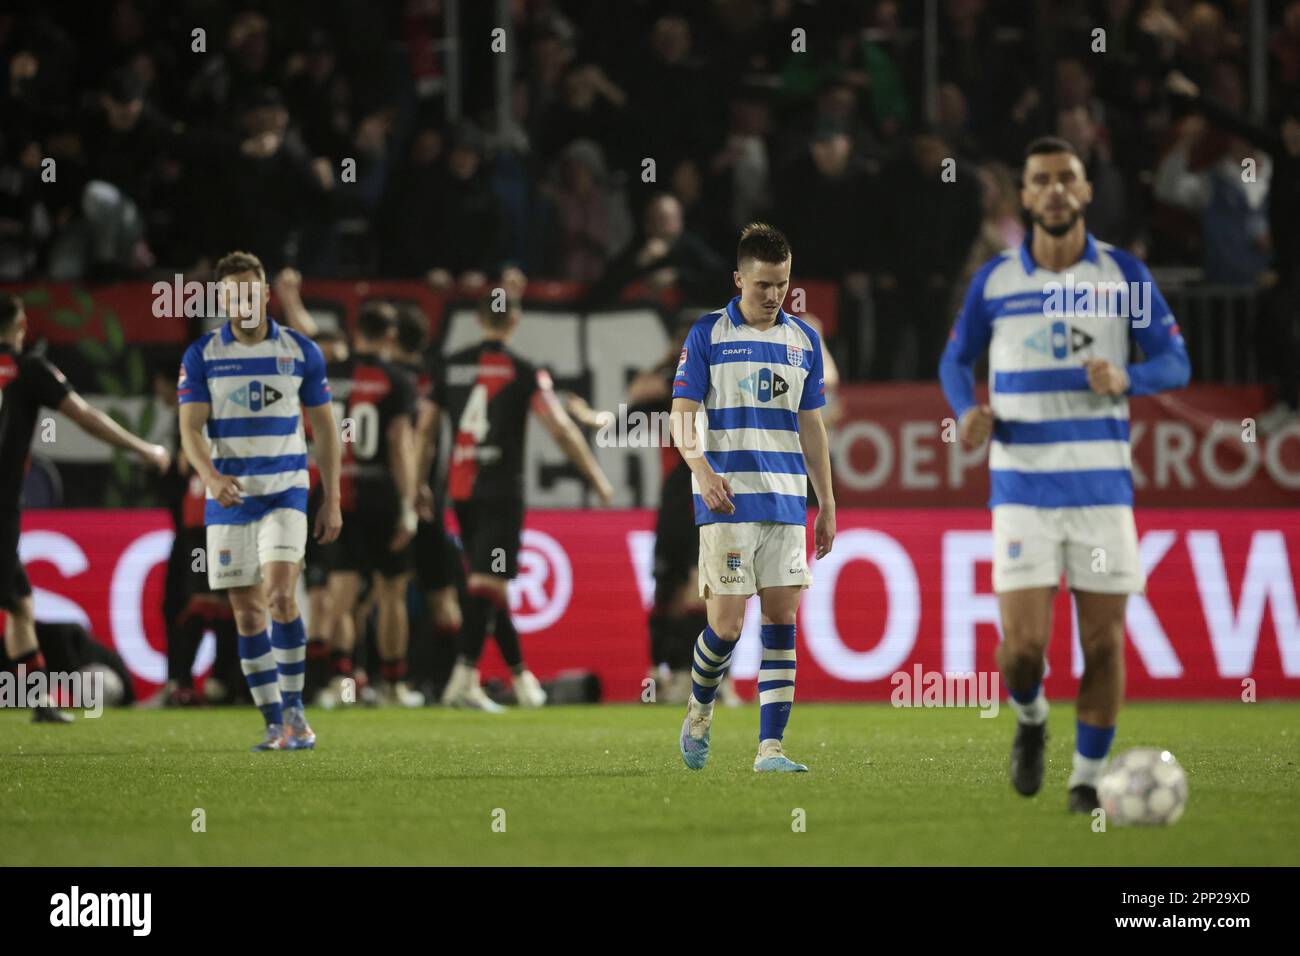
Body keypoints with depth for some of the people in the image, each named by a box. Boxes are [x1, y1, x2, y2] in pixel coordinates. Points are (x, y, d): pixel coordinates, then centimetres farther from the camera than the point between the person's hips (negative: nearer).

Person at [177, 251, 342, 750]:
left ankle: (294, 708, -6)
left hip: (284, 493, -1)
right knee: (247, 613, 2)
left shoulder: (301, 352, 1)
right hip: (229, 499, 1)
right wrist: (211, 476, -27)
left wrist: (332, 501, 4)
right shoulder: (201, 355, -1)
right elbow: (190, 428, -7)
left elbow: (324, 426, 8)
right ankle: (275, 724, 10)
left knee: (280, 596, -19)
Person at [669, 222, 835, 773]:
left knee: (782, 618, -2)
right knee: (726, 625, -8)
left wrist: (827, 504, 15)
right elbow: (682, 415, -4)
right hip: (726, 501, -4)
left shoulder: (803, 340, 12)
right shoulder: (708, 334, 0)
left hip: (786, 501, 4)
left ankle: (770, 747, 0)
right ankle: (700, 711, 21)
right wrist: (702, 469, -22)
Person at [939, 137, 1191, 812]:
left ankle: (1087, 778, 13)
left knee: (1103, 640, -1)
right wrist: (968, 411, -6)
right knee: (1022, 643, -9)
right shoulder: (995, 281, 4)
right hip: (1022, 486, 0)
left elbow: (1175, 362, 4)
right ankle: (1030, 718, 24)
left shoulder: (1124, 275, 2)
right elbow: (955, 359, 16)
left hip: (1102, 483, 0)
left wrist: (1125, 380, -17)